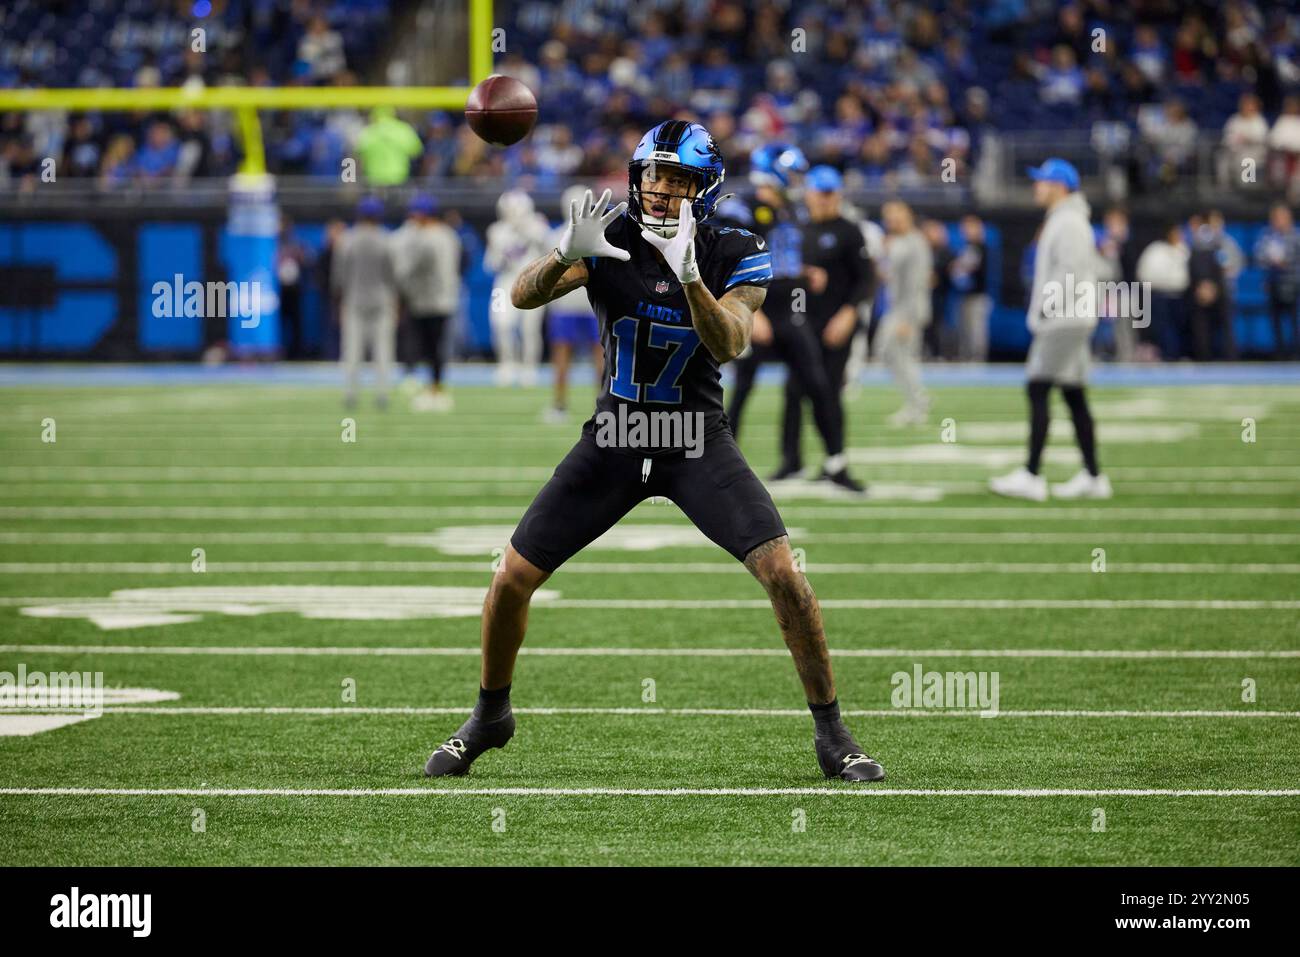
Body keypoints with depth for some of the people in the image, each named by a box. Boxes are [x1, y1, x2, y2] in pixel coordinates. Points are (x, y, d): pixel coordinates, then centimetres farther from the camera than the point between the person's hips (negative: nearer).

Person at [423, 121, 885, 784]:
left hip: (698, 446, -1)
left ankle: (831, 733, -2)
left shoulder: (737, 256, -9)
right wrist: (566, 253, -38)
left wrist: (687, 272, -40)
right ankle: (490, 716, 24)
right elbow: (523, 297, -18)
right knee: (512, 579, -2)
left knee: (784, 575, -17)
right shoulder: (610, 238, -7)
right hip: (614, 441, 1)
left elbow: (727, 344, -25)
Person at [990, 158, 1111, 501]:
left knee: (1038, 390, -11)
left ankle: (1031, 476, -14)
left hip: (1063, 321, -11)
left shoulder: (1069, 223, -13)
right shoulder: (1058, 221, 19)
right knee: (1074, 396, 10)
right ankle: (1092, 476, 11)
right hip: (1062, 322, 11)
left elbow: (1071, 273, -21)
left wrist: (1044, 309, -18)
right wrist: (1041, 314, 16)